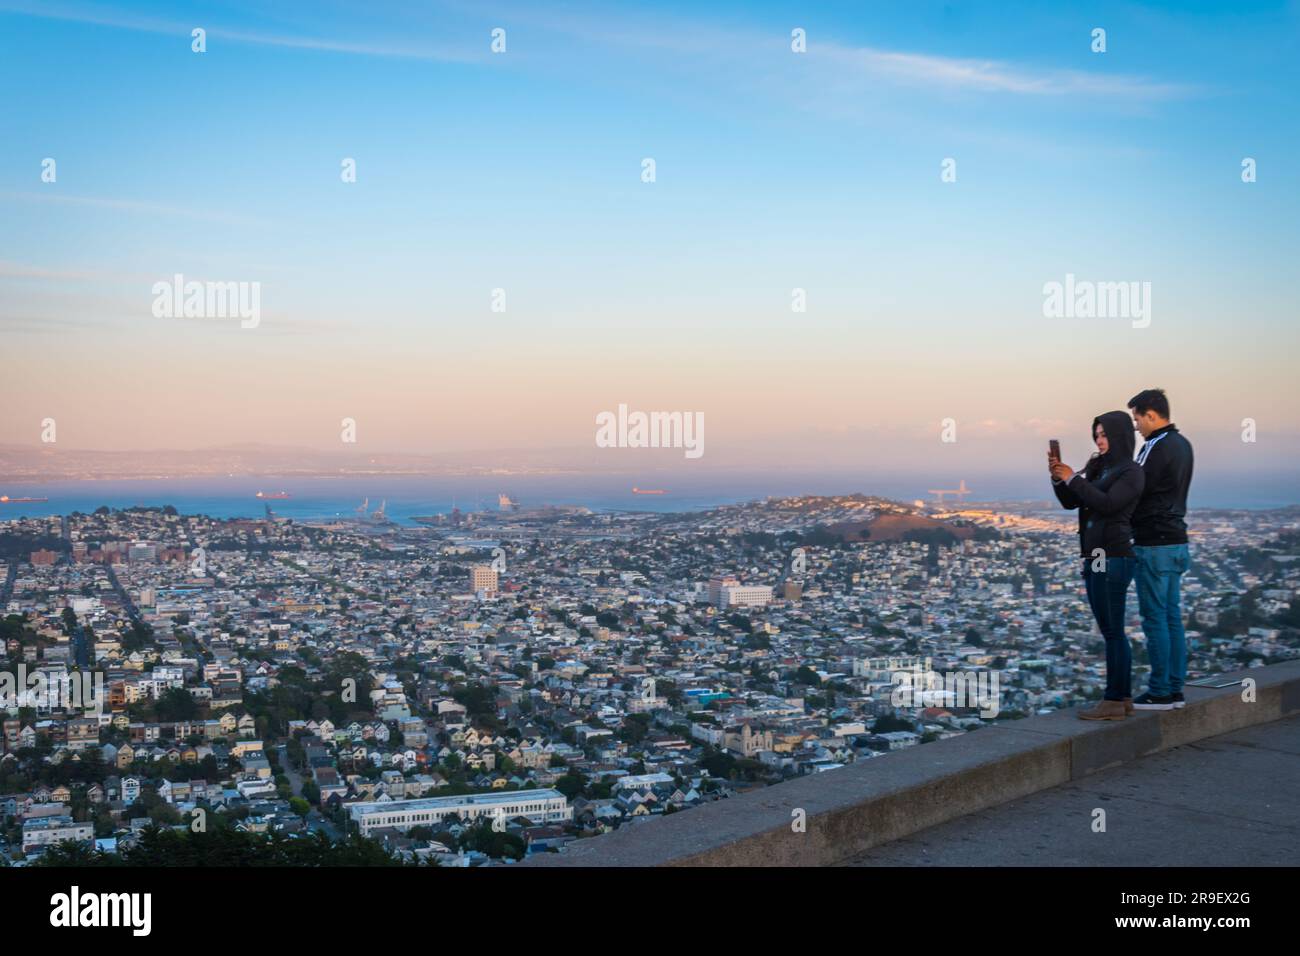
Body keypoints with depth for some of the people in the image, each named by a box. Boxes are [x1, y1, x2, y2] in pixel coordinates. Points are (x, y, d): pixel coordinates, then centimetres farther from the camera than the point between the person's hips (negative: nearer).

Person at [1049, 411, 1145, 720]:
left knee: (1112, 632, -6)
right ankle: (1123, 697, 18)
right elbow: (1070, 502, 11)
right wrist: (1058, 477, -5)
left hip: (1113, 558, -8)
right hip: (1095, 557, 8)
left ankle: (1113, 703, -2)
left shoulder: (1131, 472, -7)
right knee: (1111, 632, 12)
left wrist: (1073, 478, -15)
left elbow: (1107, 504, -20)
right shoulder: (1098, 467, 15)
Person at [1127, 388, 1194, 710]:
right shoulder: (1182, 444, 14)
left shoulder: (1156, 447, -16)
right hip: (1176, 542, 9)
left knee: (1155, 619, -4)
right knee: (1172, 617, 12)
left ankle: (1159, 693, 0)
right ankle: (1175, 689, 16)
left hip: (1154, 545, -9)